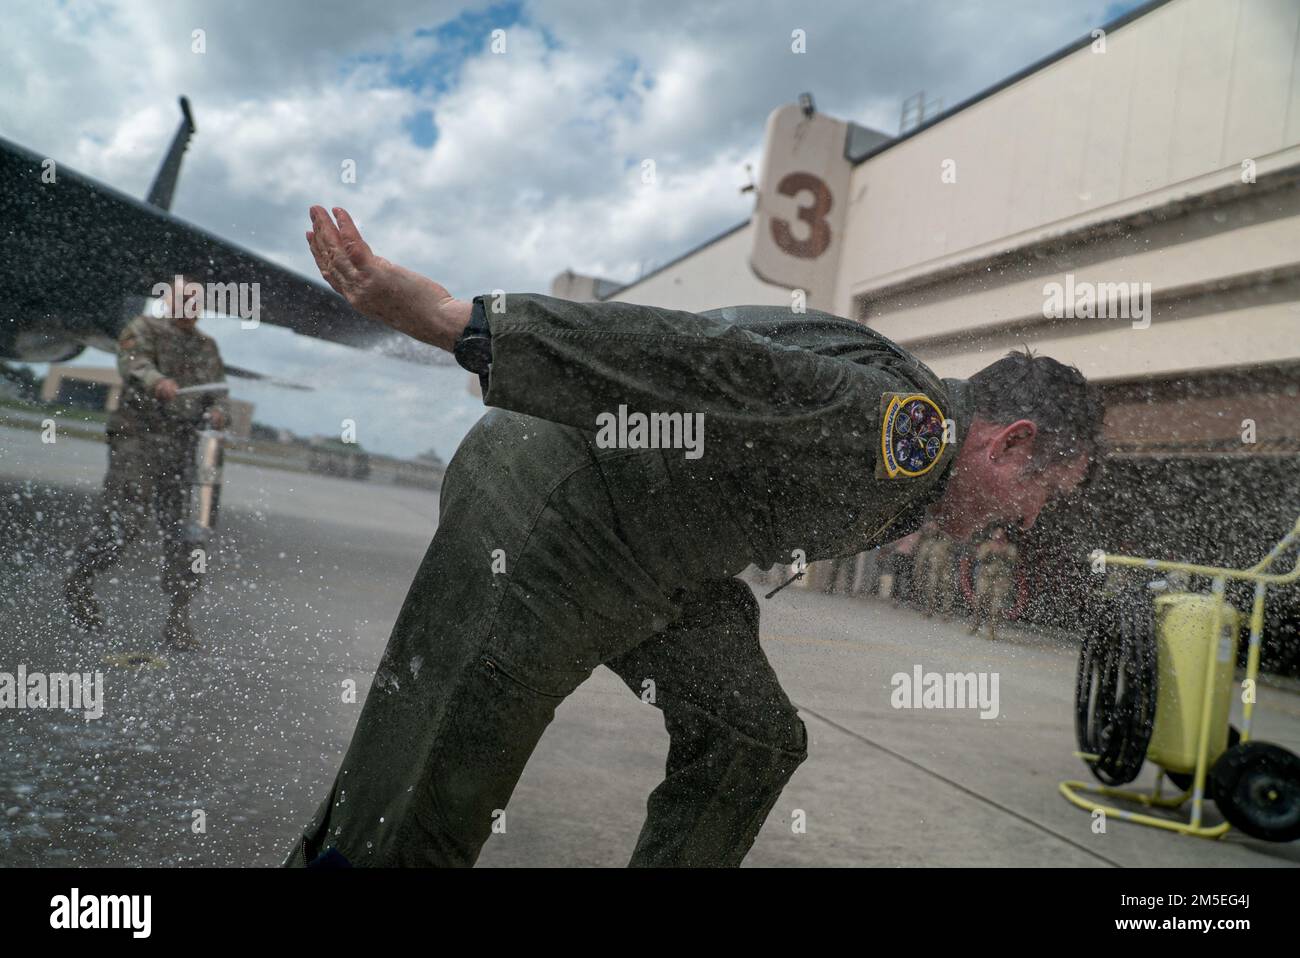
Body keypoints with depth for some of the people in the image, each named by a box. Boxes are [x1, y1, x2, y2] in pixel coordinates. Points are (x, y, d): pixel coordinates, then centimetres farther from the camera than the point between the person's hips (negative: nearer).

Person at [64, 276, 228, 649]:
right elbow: (134, 363, -15)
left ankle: (178, 618, 6)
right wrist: (157, 381, -38)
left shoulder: (207, 347, 22)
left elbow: (216, 391, 17)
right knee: (125, 518, -12)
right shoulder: (143, 329, 5)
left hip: (184, 447, 5)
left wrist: (217, 410, -7)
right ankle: (80, 582, 14)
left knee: (184, 528, 0)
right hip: (138, 436, -5)